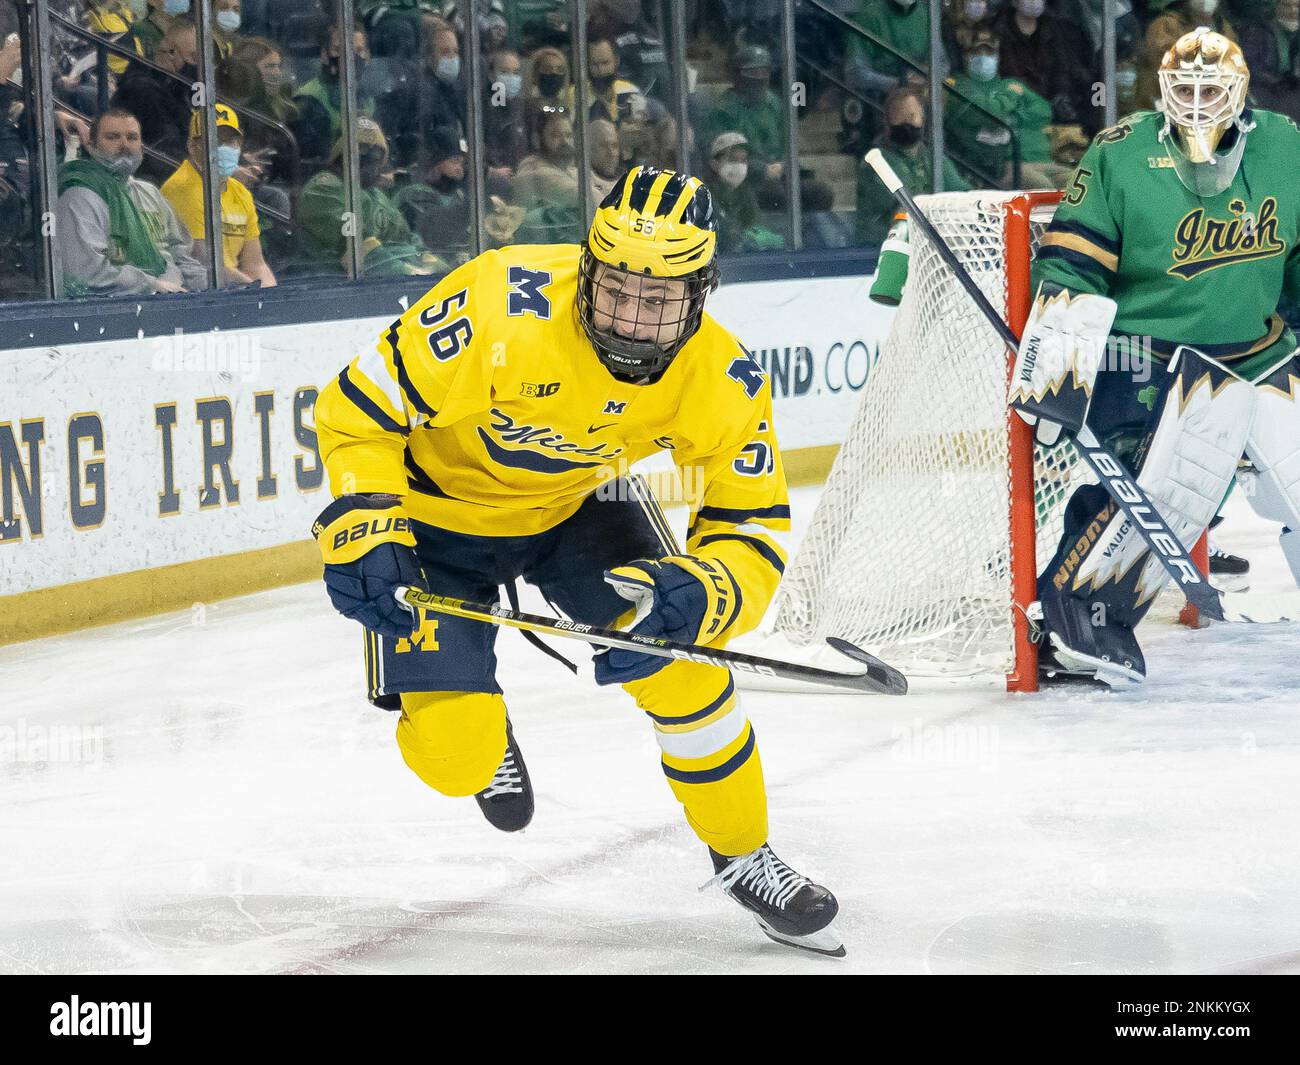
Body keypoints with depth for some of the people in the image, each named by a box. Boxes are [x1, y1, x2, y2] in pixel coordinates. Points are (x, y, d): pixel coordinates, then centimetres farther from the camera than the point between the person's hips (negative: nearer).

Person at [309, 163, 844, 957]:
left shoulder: (724, 381, -23)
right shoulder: (500, 307, -36)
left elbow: (753, 532, -17)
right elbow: (360, 409, -25)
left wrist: (695, 594, -38)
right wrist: (365, 532, -36)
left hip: (576, 505, 3)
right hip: (440, 510, -3)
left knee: (680, 667, -13)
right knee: (454, 753, -13)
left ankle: (744, 857, 13)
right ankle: (487, 738, 27)